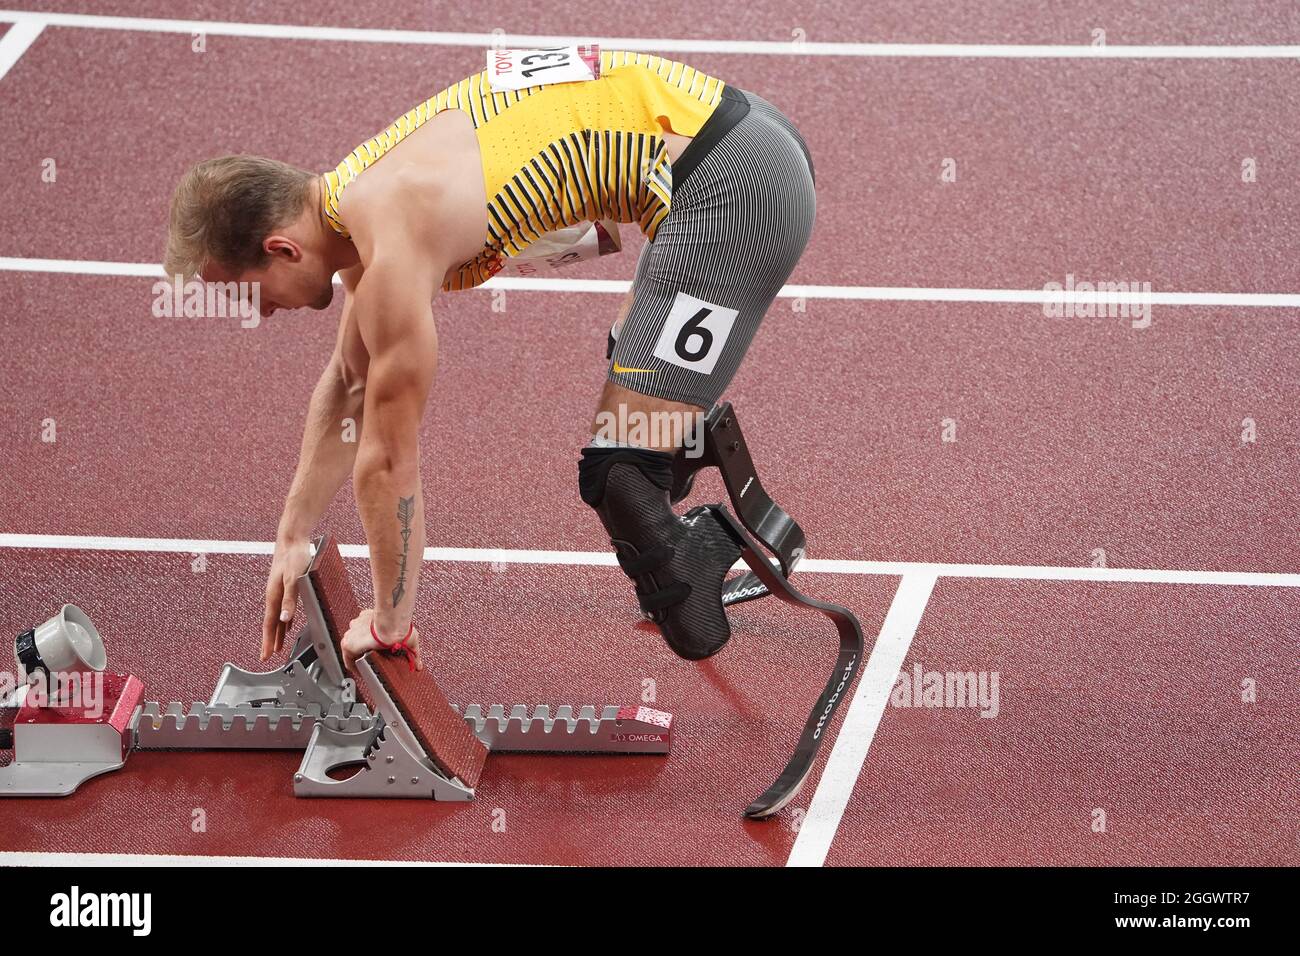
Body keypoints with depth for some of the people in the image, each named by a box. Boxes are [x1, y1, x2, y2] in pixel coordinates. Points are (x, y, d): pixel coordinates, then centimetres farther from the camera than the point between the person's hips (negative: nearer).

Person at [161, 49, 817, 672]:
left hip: (734, 187, -11)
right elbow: (349, 383, 25)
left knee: (617, 475, -13)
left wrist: (389, 625, 3)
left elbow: (388, 460, -11)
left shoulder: (396, 250, -21)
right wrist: (293, 537, 29)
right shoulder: (358, 194, 10)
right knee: (634, 369, 34)